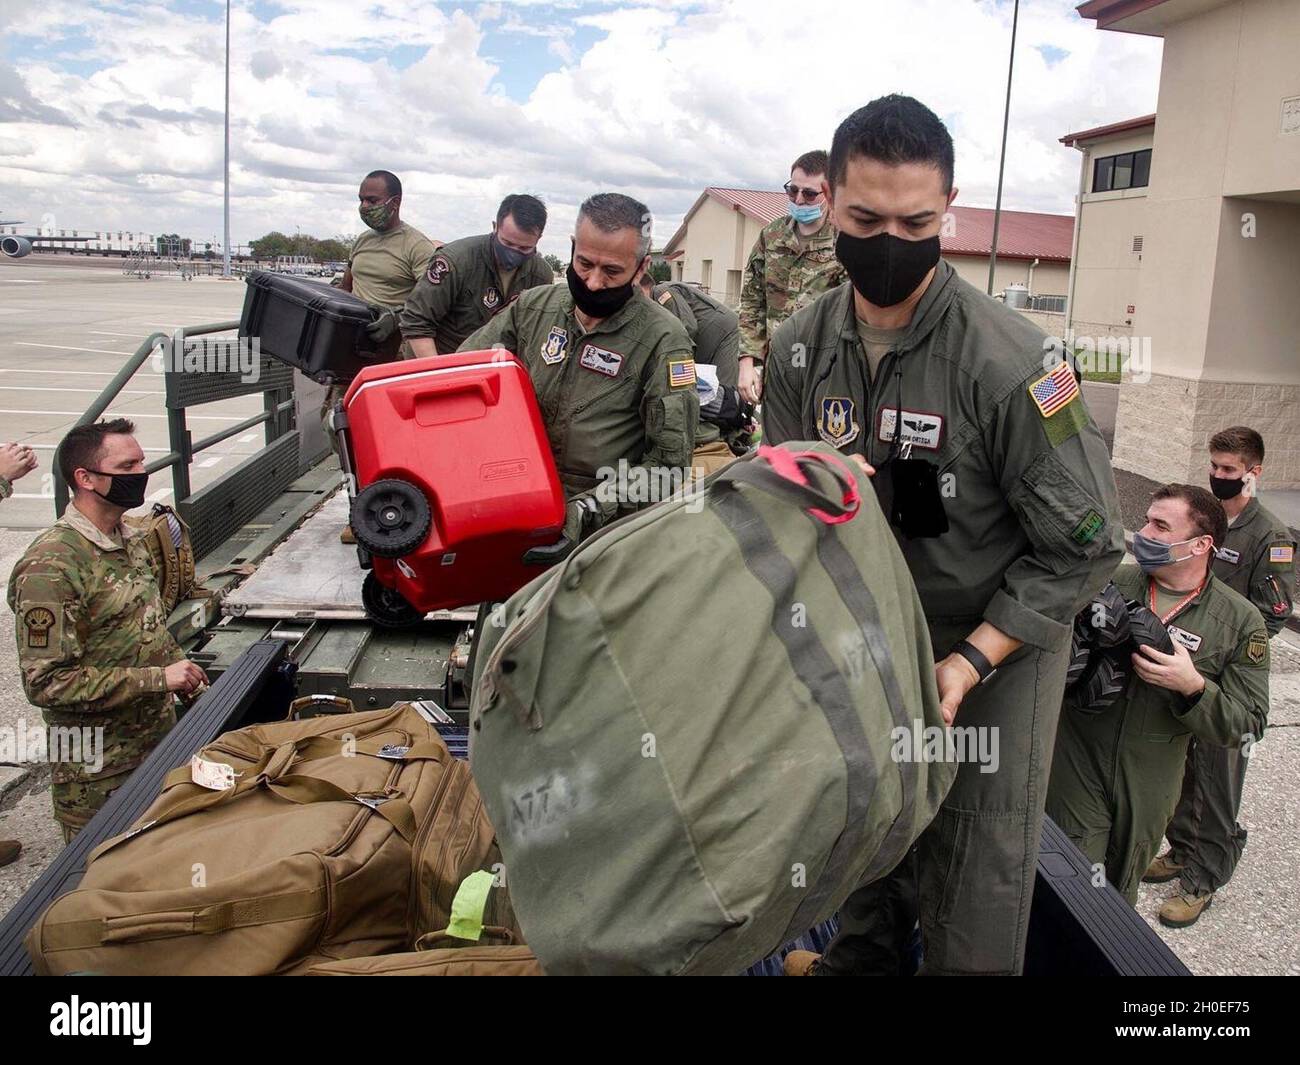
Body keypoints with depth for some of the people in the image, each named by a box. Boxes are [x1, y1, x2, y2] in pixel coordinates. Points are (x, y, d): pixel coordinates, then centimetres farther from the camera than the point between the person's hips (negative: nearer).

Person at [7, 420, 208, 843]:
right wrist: (158, 678, -25)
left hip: (161, 740, 8)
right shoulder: (50, 567, -22)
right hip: (100, 770, -7)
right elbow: (47, 682, -25)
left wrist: (182, 671, 7)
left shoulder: (131, 539, 6)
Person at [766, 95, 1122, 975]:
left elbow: (1085, 547, -18)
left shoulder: (1010, 363, -25)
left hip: (998, 638, -4)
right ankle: (859, 956, 45)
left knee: (976, 860, 1)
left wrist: (971, 662, -23)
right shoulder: (800, 349, -8)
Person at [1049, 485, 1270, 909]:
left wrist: (1193, 687, -24)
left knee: (1121, 894, 20)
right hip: (1079, 767, -1)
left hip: (1149, 786, 1)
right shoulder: (1110, 584, -3)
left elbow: (1248, 726, -7)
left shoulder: (1241, 622, -5)